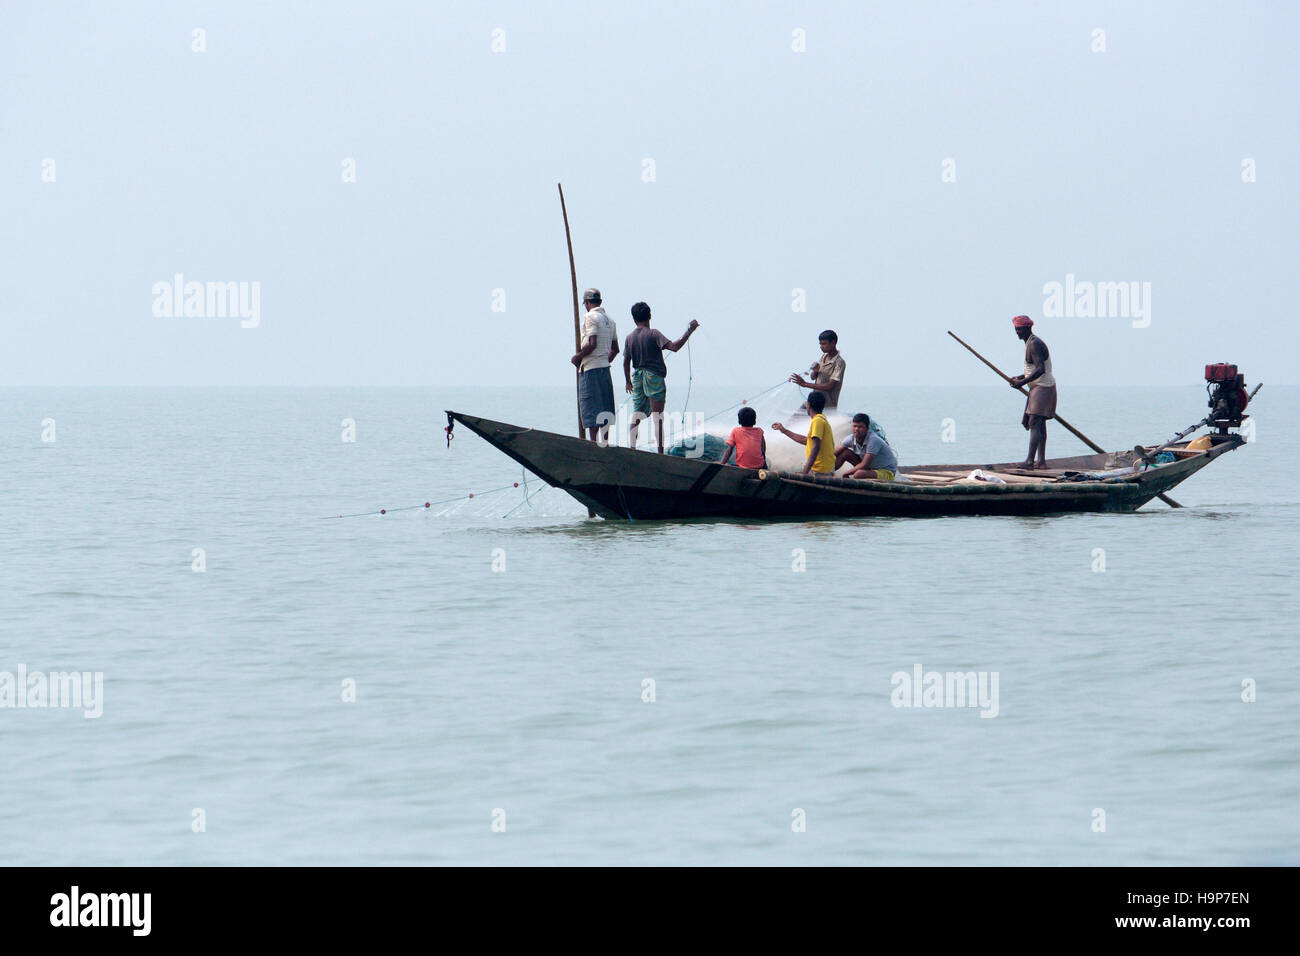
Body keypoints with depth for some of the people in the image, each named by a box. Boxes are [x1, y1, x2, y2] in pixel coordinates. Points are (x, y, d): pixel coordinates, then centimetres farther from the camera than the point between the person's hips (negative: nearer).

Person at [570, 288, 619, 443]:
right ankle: (605, 442, 9)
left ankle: (594, 443, -13)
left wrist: (578, 356, -9)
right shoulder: (609, 320, 14)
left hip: (590, 368, -8)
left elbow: (592, 344, -21)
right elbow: (615, 349, 17)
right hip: (605, 367, 8)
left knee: (590, 408, -8)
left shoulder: (590, 317, -11)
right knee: (604, 410, 10)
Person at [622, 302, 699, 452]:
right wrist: (689, 331, -13)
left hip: (637, 378, 5)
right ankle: (660, 452, -7)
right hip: (654, 378, -5)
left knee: (636, 416, 8)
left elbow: (626, 362, 12)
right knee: (658, 416, -5)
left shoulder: (630, 337, 8)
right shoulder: (653, 334, -9)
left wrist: (628, 381, 24)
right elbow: (673, 346, -19)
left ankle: (631, 449, 0)